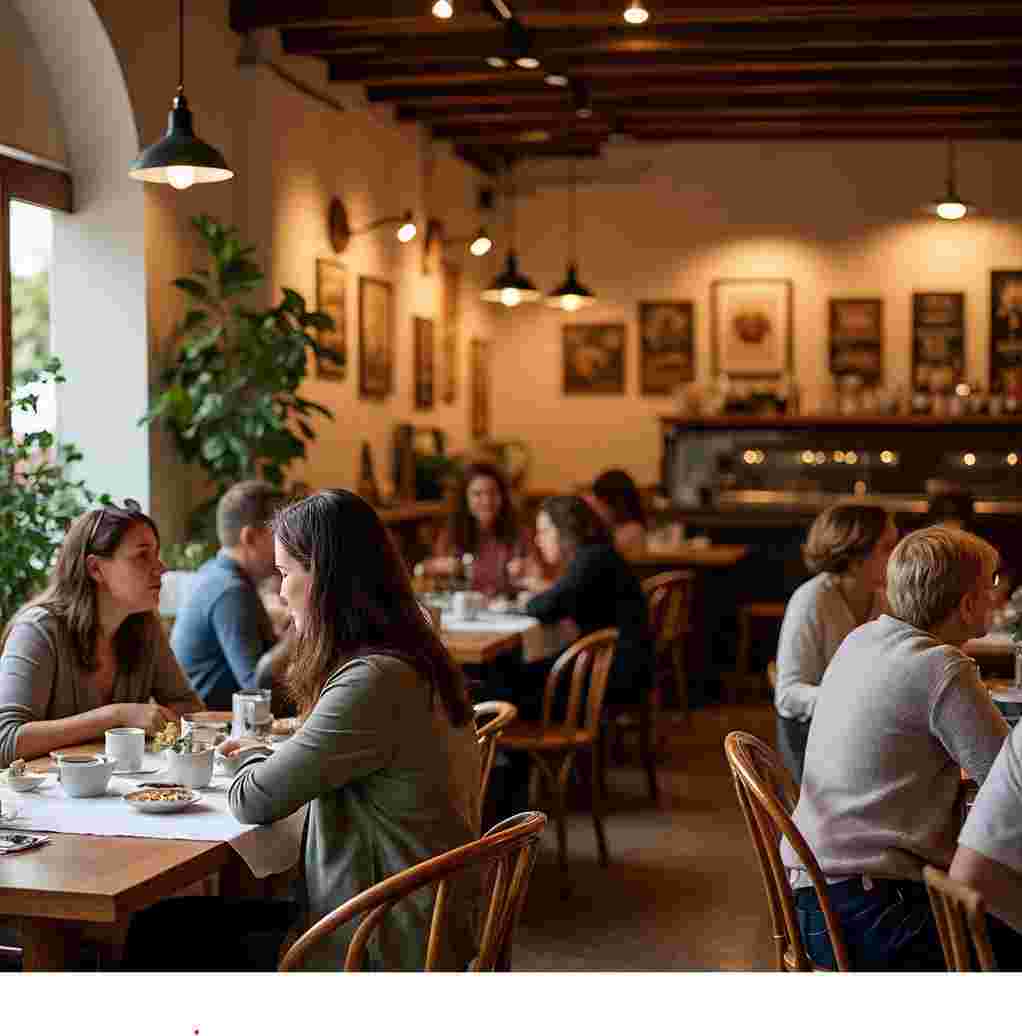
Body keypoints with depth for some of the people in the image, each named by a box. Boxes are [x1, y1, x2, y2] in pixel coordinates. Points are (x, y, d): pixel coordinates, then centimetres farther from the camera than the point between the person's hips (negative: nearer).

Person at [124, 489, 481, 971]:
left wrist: (252, 755, 4)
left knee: (157, 934, 0)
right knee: (180, 923, 15)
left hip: (386, 951, -9)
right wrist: (268, 753, 7)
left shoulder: (375, 682, -23)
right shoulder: (413, 660, 9)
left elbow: (254, 801, -17)